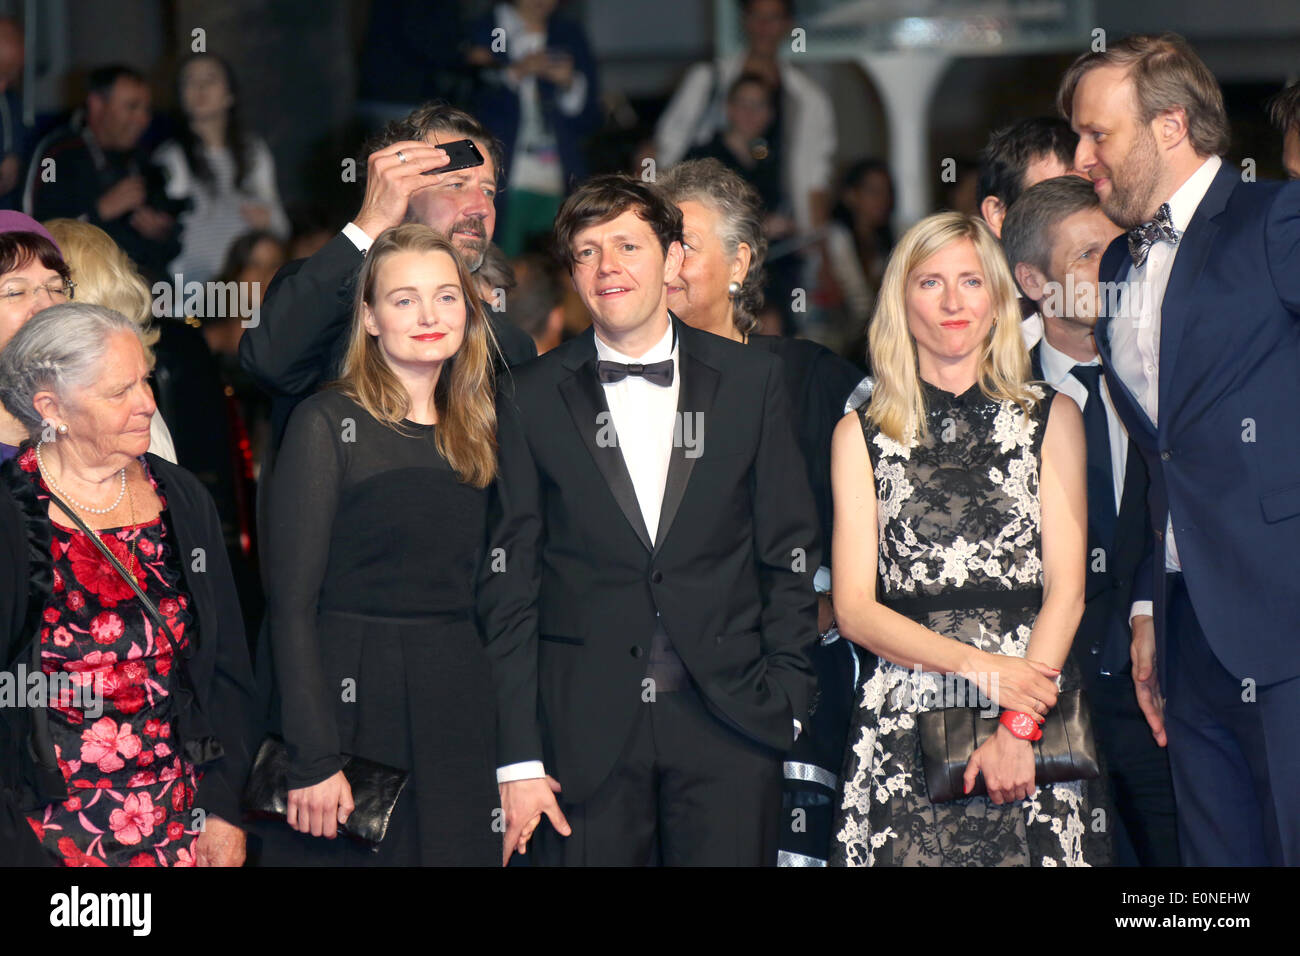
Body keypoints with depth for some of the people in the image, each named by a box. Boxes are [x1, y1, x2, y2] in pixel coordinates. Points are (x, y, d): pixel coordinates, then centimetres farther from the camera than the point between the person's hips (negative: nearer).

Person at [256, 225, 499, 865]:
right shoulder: (328, 423, -5)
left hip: (456, 710, 5)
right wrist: (314, 758, -17)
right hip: (350, 706, -5)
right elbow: (291, 601, -10)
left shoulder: (472, 433, 12)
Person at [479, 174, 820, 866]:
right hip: (584, 734, 0)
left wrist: (786, 700, 0)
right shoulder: (530, 399, 4)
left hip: (730, 729, 1)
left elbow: (790, 552, 8)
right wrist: (518, 758, -3)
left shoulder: (750, 382, 7)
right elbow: (508, 584, 3)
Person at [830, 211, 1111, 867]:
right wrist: (978, 665, -12)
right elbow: (855, 609, 3)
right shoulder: (860, 435, 10)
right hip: (902, 727, 0)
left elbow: (1066, 590, 2)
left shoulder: (1052, 417, 9)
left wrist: (1018, 728, -11)